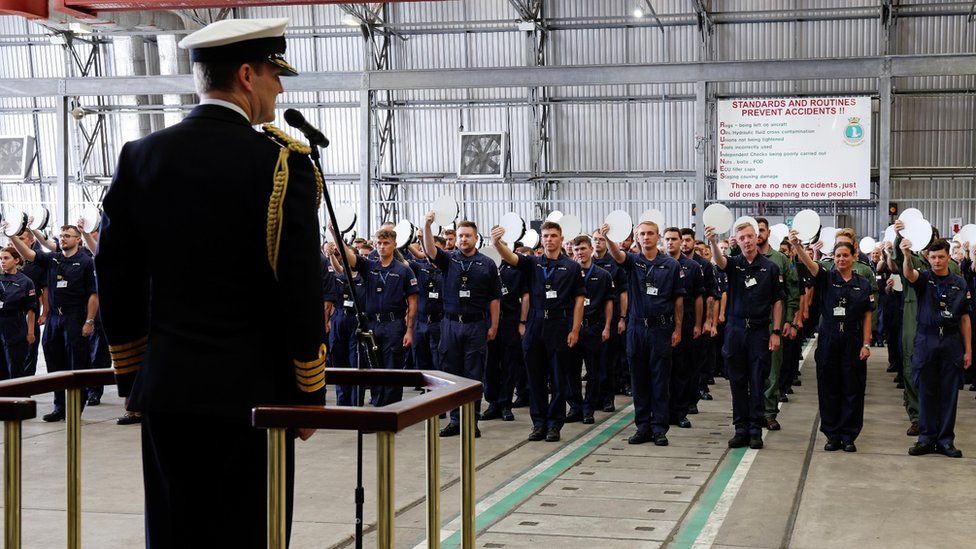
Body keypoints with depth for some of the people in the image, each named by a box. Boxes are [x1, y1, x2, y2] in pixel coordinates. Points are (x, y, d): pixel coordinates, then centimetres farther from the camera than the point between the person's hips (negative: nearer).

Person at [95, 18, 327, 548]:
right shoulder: (282, 163, -10)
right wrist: (310, 392, -2)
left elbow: (115, 280, 8)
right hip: (252, 391, -4)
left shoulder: (138, 157, 4)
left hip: (164, 390, 5)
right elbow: (300, 290, -12)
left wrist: (132, 375, 17)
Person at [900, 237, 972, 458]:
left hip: (951, 342, 1)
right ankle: (927, 438, 11)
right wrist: (907, 255, -45)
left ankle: (946, 439, 11)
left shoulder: (959, 283, 6)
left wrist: (968, 350, 4)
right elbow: (909, 274, -23)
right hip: (926, 341, -1)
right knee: (926, 392, 4)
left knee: (949, 393, 4)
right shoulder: (924, 278, 2)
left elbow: (965, 318, 8)